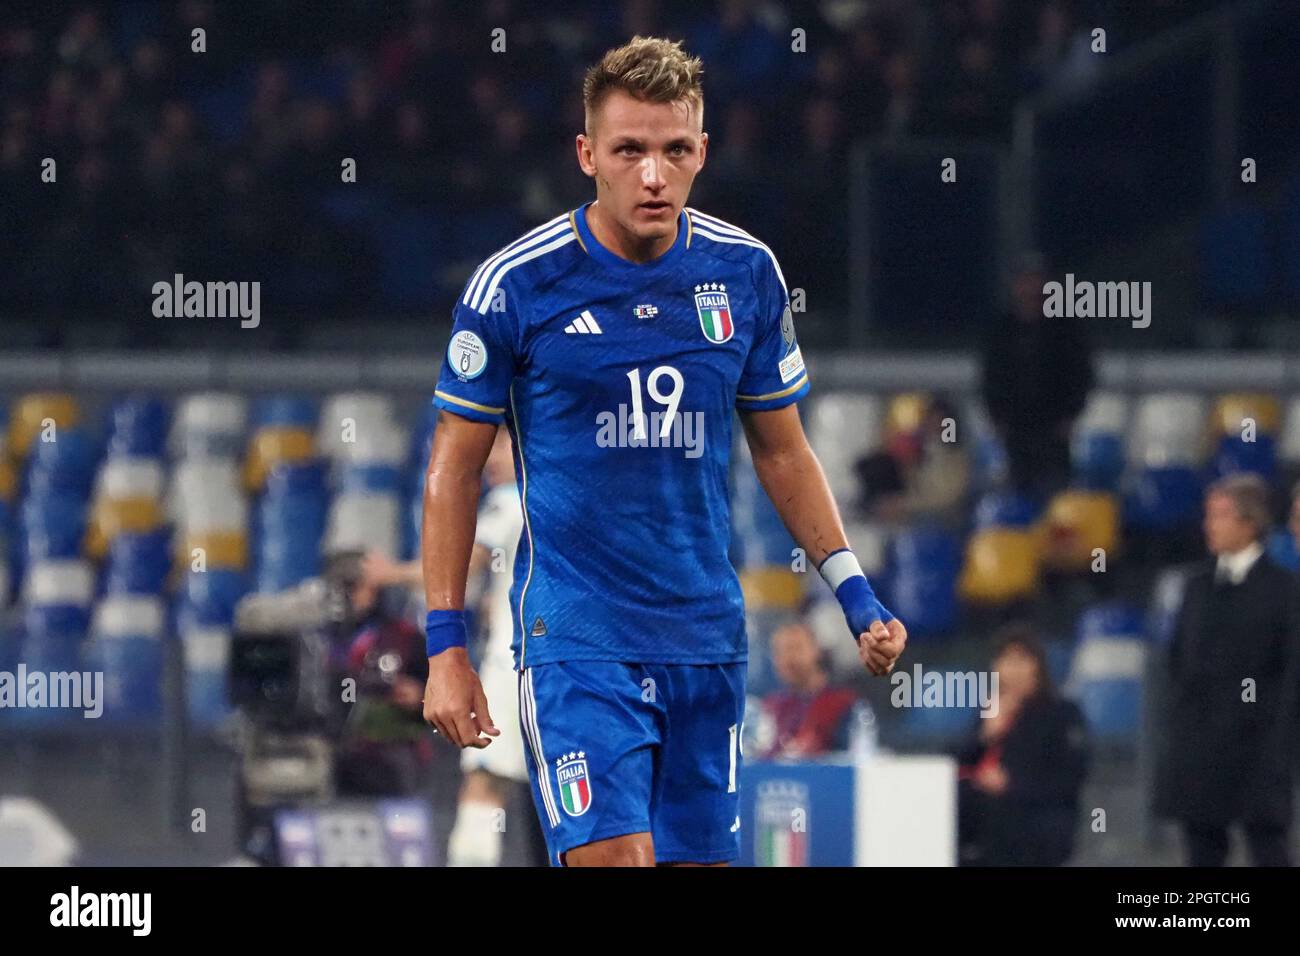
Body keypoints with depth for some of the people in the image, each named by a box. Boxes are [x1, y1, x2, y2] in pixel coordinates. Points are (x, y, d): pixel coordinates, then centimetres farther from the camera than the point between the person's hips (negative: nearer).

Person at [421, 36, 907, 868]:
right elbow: (455, 466, 0)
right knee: (614, 858, -19)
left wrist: (854, 593, 6)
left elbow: (782, 451, 15)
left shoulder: (747, 274, 3)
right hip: (574, 636, -4)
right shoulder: (514, 285, -8)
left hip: (706, 636, 4)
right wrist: (446, 645, -4)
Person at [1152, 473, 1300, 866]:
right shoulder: (1199, 585, 12)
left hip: (1257, 745, -5)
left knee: (1267, 844, -5)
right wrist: (1176, 723, 8)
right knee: (1202, 847, 7)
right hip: (1198, 743, 5)